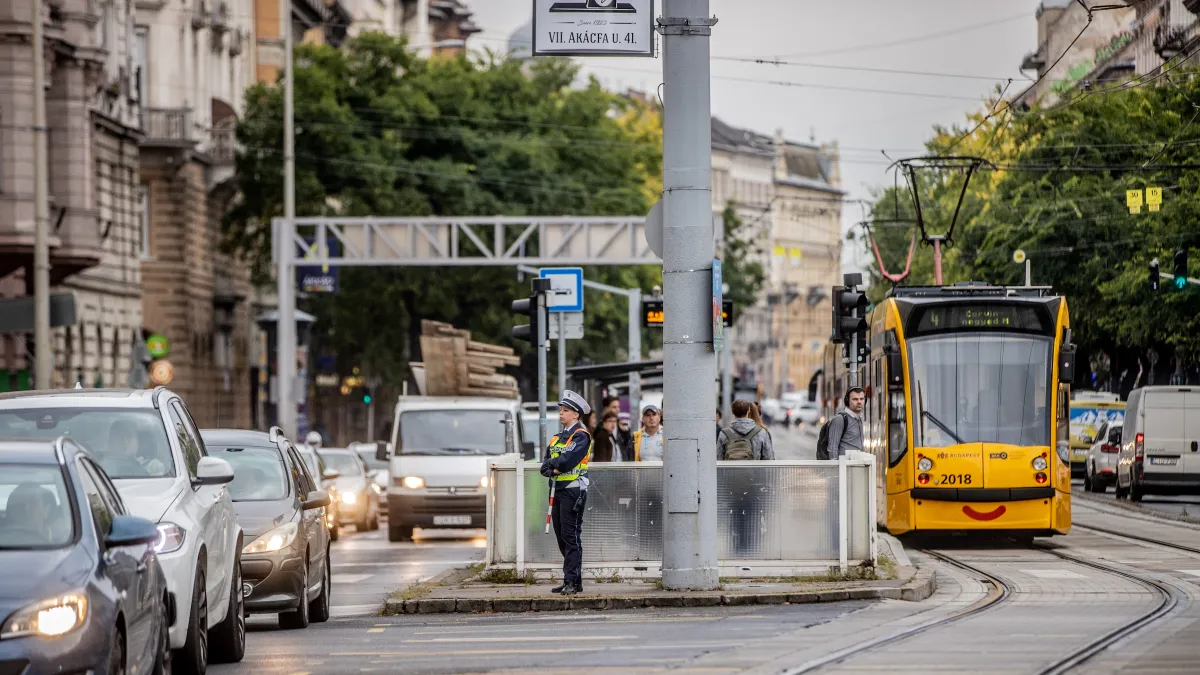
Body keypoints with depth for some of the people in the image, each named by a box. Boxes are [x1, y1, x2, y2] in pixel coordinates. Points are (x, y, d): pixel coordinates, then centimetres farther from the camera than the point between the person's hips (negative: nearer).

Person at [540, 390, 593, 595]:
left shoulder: (581, 436, -7)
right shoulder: (558, 437, 19)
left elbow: (568, 460, -20)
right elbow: (545, 465, 14)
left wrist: (551, 463, -3)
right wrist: (550, 468, -9)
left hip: (573, 490, -9)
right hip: (557, 490, 9)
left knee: (571, 537, -9)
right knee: (561, 538, 9)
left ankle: (572, 581, -10)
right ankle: (574, 580, 15)